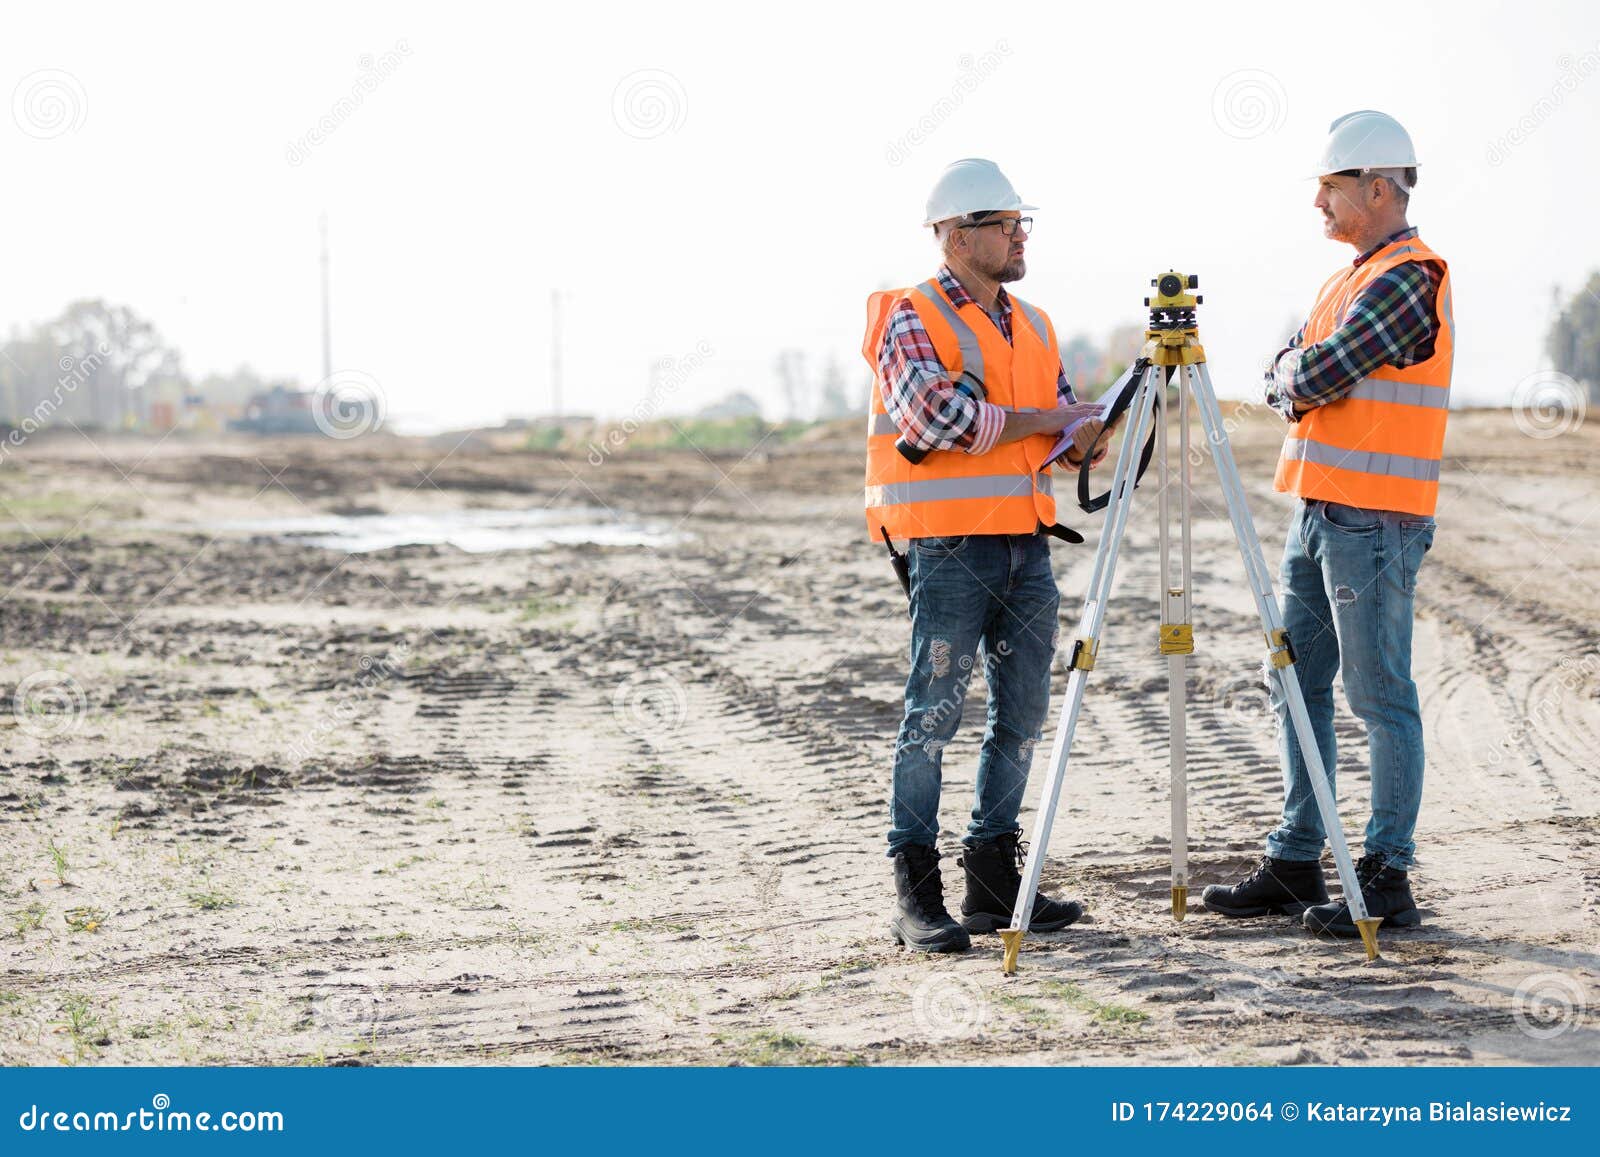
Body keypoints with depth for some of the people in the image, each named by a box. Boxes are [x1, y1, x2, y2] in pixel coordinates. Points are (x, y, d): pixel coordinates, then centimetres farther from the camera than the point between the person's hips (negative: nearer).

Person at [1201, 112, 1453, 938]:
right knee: (1296, 686, 11)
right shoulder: (1354, 278, 18)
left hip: (1375, 522, -10)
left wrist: (1296, 376, 2)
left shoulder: (1408, 280, -13)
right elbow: (1284, 380, 16)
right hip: (1318, 512, 10)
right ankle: (1294, 864, 17)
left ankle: (1387, 881, -1)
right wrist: (1297, 387, -5)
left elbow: (1314, 376, -19)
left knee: (1380, 698, -5)